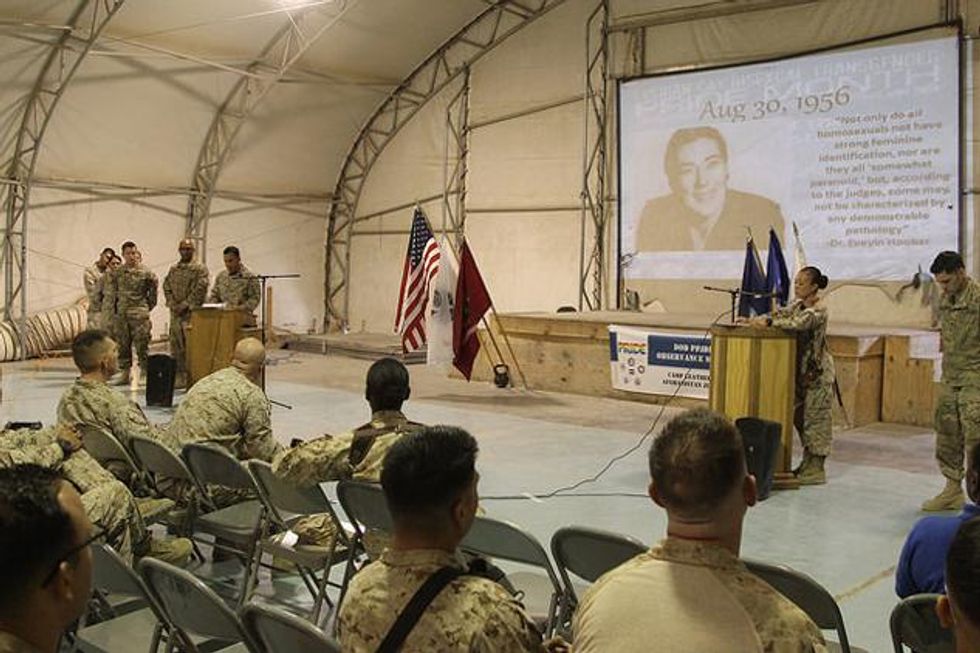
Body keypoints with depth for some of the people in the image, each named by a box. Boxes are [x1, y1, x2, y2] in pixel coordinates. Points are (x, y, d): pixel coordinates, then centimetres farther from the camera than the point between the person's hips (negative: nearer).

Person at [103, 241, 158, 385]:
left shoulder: (146, 273, -1)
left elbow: (153, 291, 7)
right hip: (120, 315, 4)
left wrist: (147, 306, 5)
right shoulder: (116, 273, 8)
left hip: (139, 314, -4)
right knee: (122, 345, 8)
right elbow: (110, 292, 14)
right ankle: (125, 373, 16)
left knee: (142, 344, -6)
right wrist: (113, 307, 9)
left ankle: (145, 371, -1)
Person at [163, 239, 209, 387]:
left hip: (191, 312, -6)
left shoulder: (200, 268, -2)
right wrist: (173, 304, -1)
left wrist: (185, 305, -14)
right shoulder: (173, 269, 16)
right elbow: (166, 287, 14)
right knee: (175, 344, 6)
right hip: (175, 313, 6)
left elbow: (200, 290, -11)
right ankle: (179, 375, 13)